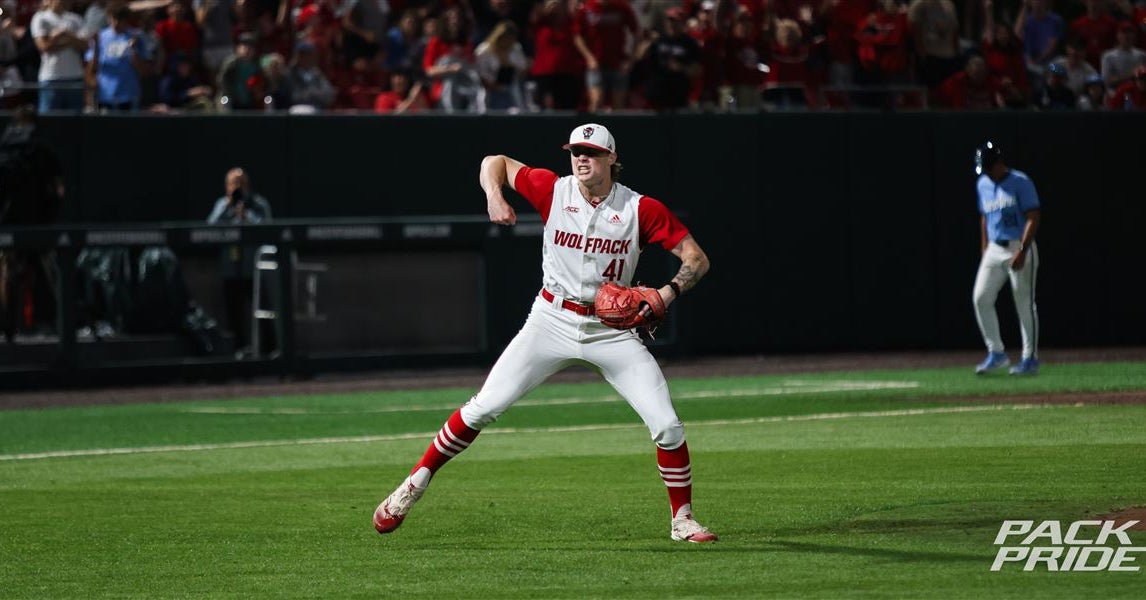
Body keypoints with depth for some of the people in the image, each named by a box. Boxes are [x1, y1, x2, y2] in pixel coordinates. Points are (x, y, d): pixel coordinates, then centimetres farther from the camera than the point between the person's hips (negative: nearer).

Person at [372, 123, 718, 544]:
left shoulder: (640, 209, -8)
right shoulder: (554, 190, -4)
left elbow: (697, 259, -7)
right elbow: (496, 162, 9)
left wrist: (668, 293, -25)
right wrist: (494, 196, -12)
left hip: (611, 330, 0)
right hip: (553, 320, 0)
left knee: (666, 425, -9)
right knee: (484, 407, -11)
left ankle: (682, 519, 9)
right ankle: (416, 482, 2)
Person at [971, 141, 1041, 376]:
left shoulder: (1020, 182, -10)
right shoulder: (983, 184, 11)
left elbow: (1033, 217, -14)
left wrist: (1022, 251, -22)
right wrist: (984, 251, 15)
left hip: (1019, 248, -6)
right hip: (994, 249, 6)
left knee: (1025, 304, -3)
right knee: (981, 298, -3)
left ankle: (1030, 359, 3)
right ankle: (996, 354, 5)